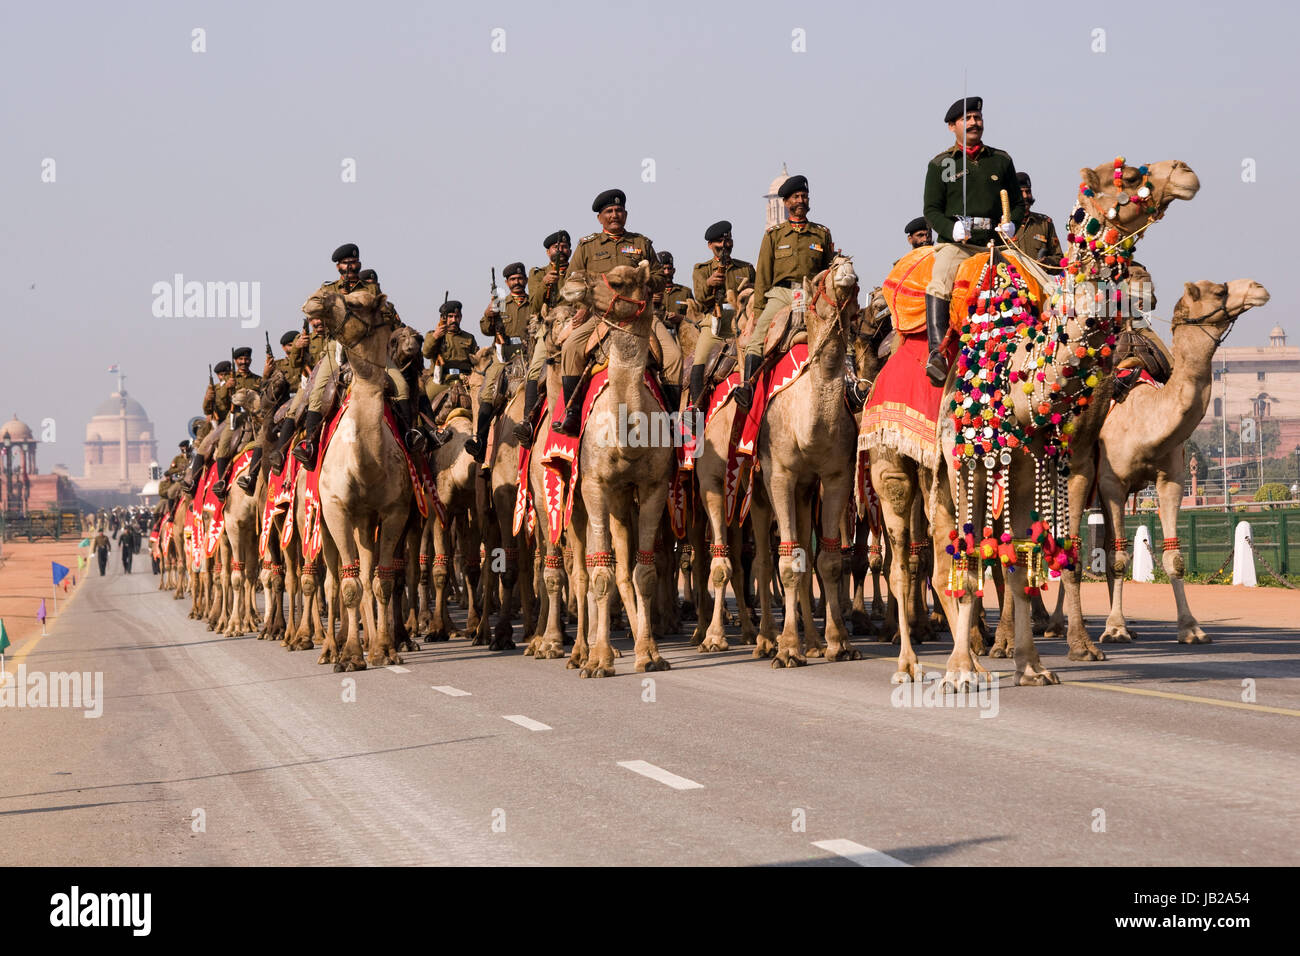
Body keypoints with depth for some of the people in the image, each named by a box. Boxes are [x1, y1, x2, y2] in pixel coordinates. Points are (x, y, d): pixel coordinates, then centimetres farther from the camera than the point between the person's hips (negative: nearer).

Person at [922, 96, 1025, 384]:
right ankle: (937, 351, -37)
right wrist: (953, 229, -14)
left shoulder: (1001, 160, 18)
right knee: (939, 282, -30)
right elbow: (932, 210, 6)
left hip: (994, 243, 3)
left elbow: (1018, 202, 22)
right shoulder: (940, 164, 11)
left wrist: (1012, 223, -1)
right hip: (955, 243, -3)